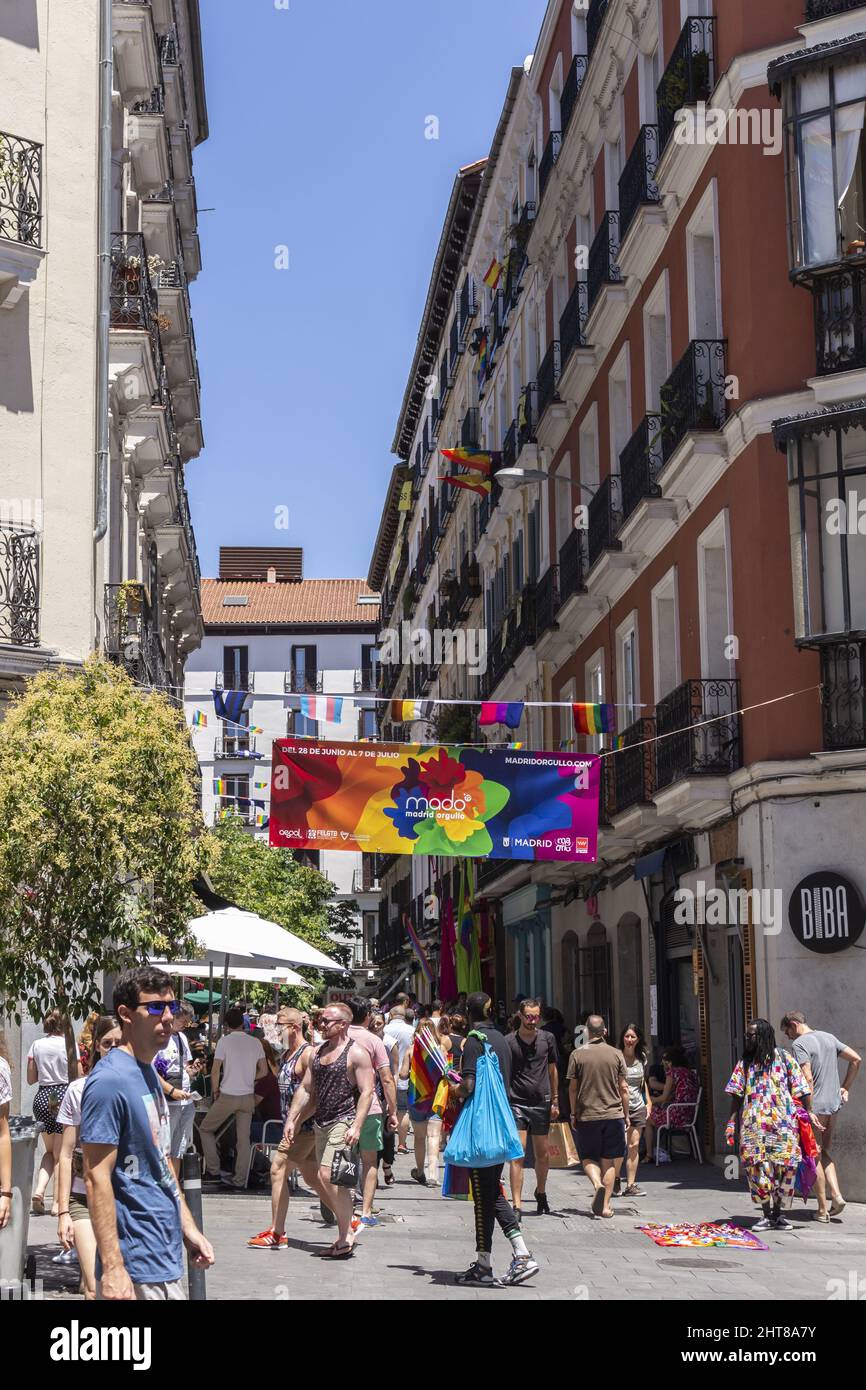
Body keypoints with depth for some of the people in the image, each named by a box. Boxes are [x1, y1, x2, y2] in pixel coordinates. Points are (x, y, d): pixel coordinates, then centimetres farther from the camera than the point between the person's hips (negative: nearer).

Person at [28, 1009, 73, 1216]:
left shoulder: (37, 1045, 3)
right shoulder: (68, 1045, -7)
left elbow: (31, 1079, 7)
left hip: (42, 1097, 4)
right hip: (63, 1096, -3)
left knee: (50, 1150, 20)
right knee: (61, 1153, 5)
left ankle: (39, 1190, -1)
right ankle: (57, 1202, 2)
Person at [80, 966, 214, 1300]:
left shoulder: (148, 1073, 11)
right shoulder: (109, 1081, -17)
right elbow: (97, 1178, -19)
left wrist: (188, 1228, 17)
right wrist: (112, 1268, -22)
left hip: (167, 1254, 9)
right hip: (140, 1266, -9)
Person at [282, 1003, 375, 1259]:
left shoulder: (356, 1053, -6)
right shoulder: (318, 1052, 16)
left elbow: (366, 1092, -12)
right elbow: (306, 1089, 19)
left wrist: (356, 1125, -21)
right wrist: (292, 1119, 11)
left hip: (343, 1121, -8)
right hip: (321, 1123, 8)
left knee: (329, 1174, -18)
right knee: (331, 1180, 8)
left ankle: (346, 1236, -9)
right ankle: (346, 1232, 17)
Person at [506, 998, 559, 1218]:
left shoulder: (548, 1038, 5)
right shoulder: (509, 1041, -4)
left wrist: (555, 1101, 13)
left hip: (541, 1103, 3)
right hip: (517, 1103, -3)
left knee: (542, 1154, 12)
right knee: (518, 1154, -9)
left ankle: (541, 1192, 37)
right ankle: (517, 1205, -9)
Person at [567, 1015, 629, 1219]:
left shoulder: (577, 1054, -3)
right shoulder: (616, 1054, 1)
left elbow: (573, 1088, -1)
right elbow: (623, 1088, 2)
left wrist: (573, 1114, 10)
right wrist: (626, 1114, 11)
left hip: (587, 1115, -1)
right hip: (613, 1114, 1)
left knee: (588, 1158, 10)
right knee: (609, 1161, 8)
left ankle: (597, 1184, -18)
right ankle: (605, 1205, 6)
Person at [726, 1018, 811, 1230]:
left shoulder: (784, 1059, 4)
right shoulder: (745, 1063, 13)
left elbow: (799, 1092, 4)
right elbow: (736, 1095, 9)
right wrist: (732, 1122, 1)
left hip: (782, 1124, -2)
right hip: (754, 1126, 2)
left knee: (783, 1168, -2)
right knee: (757, 1167, -5)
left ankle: (777, 1213, 12)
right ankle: (766, 1215, 5)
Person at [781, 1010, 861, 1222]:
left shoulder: (800, 1044, -11)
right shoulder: (829, 1037, 12)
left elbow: (807, 1079, -20)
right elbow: (856, 1059, 14)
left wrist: (809, 1110, -20)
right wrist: (845, 1088, 16)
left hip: (815, 1106, -7)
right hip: (834, 1104, 7)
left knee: (814, 1157, 2)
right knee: (826, 1152, 18)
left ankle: (822, 1210, 5)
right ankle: (836, 1195, 2)